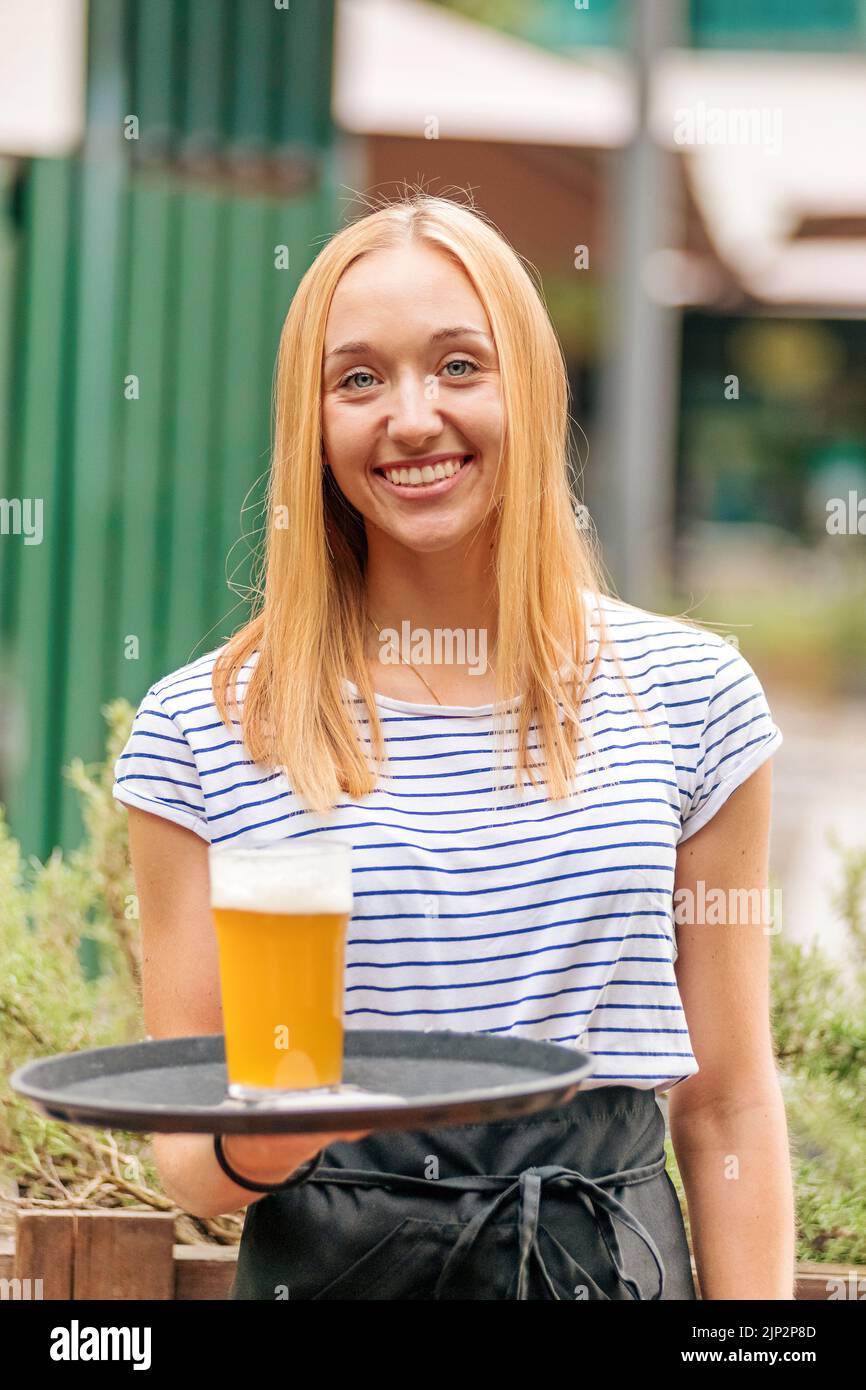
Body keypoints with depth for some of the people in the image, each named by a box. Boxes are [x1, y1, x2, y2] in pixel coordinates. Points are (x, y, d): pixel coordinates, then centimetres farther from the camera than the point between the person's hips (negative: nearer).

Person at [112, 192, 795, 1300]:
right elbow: (182, 1151, -2)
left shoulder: (687, 696, -1)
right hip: (330, 1261, -1)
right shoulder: (200, 728, -4)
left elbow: (729, 1109, 3)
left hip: (617, 1252, 1)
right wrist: (251, 1147, -22)